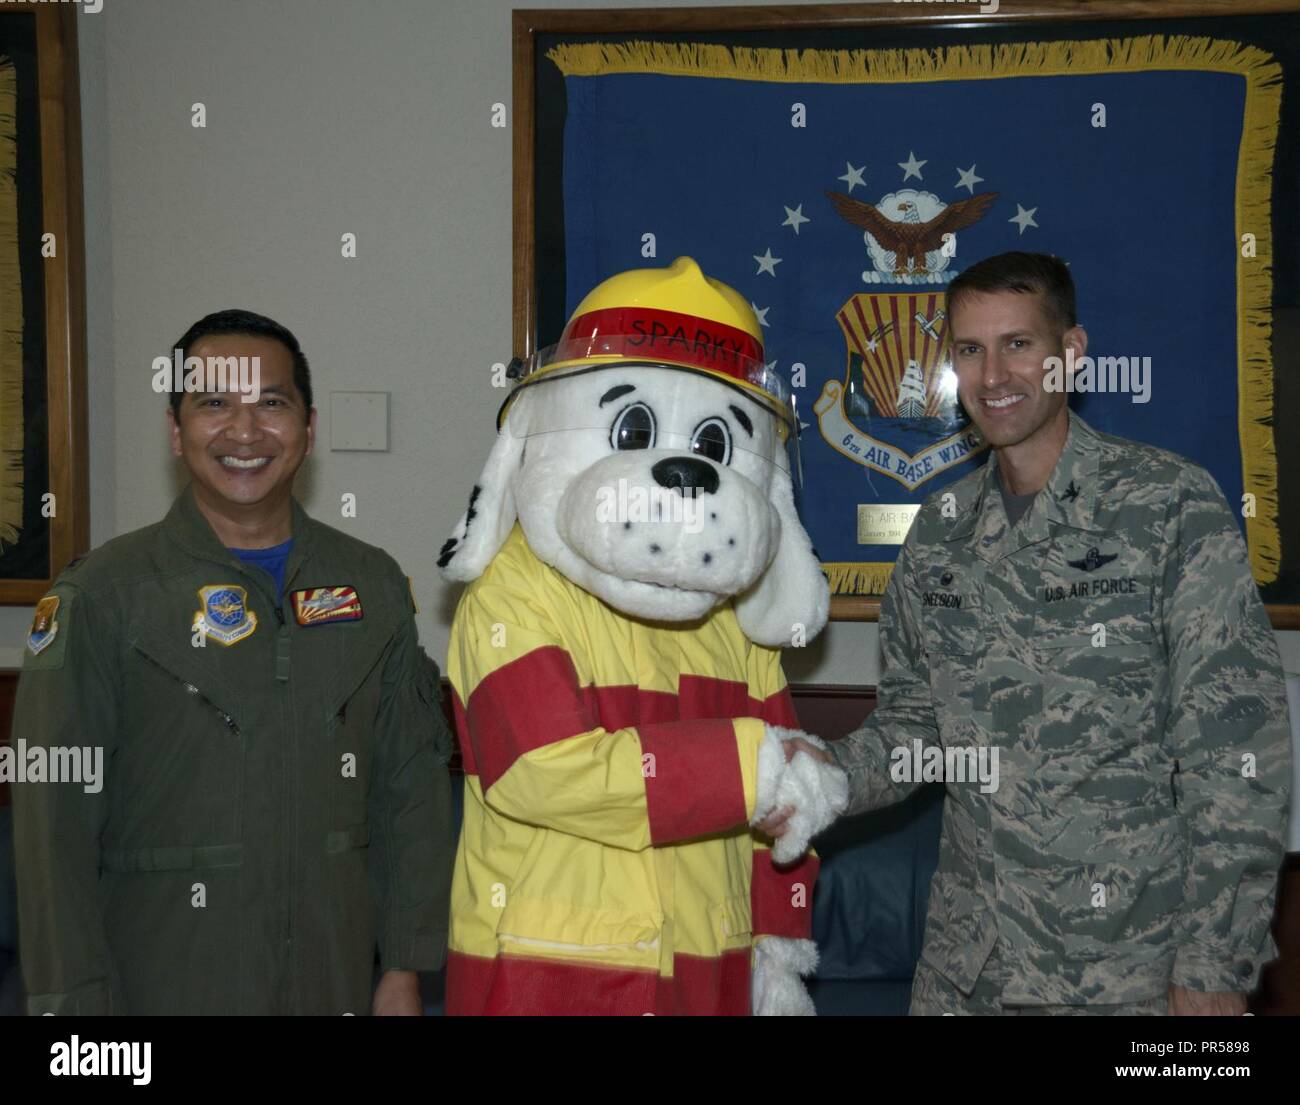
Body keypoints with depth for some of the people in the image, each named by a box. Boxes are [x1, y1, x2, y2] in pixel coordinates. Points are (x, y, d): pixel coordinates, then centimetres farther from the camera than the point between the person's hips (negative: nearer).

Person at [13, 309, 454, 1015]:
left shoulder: (374, 585, 3)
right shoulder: (100, 596, -7)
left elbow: (411, 786, 5)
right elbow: (55, 827, -8)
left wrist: (405, 967, 2)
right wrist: (74, 1001, -10)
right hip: (162, 983, -3)